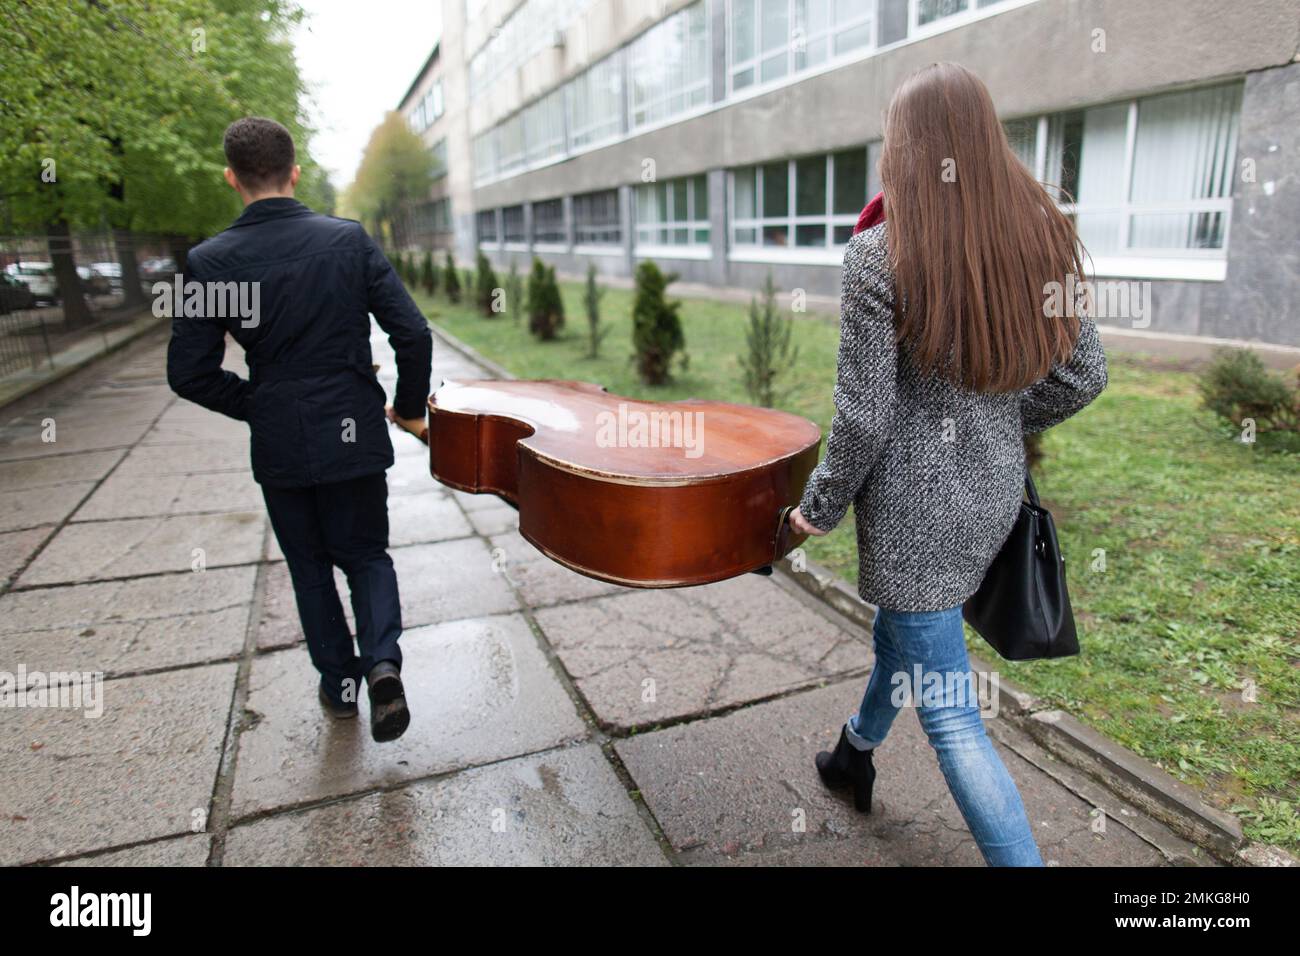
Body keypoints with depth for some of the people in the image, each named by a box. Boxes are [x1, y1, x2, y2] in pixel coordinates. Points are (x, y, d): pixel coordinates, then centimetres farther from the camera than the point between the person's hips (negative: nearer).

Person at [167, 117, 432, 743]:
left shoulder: (210, 260, -7)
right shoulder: (349, 239, -7)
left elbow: (190, 374, -5)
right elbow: (413, 333, -11)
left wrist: (256, 407, 11)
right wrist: (409, 406, 4)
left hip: (279, 445, 0)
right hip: (354, 436, 0)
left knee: (310, 566, 19)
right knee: (366, 554, 18)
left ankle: (340, 682, 30)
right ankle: (381, 662, -4)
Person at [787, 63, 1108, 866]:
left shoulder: (879, 255, -19)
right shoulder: (1041, 238, -1)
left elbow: (864, 418, -19)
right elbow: (1085, 374, 4)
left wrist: (821, 508, -4)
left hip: (914, 502, -7)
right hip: (993, 489, 8)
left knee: (948, 712, 5)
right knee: (901, 634, 30)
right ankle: (855, 757, 54)